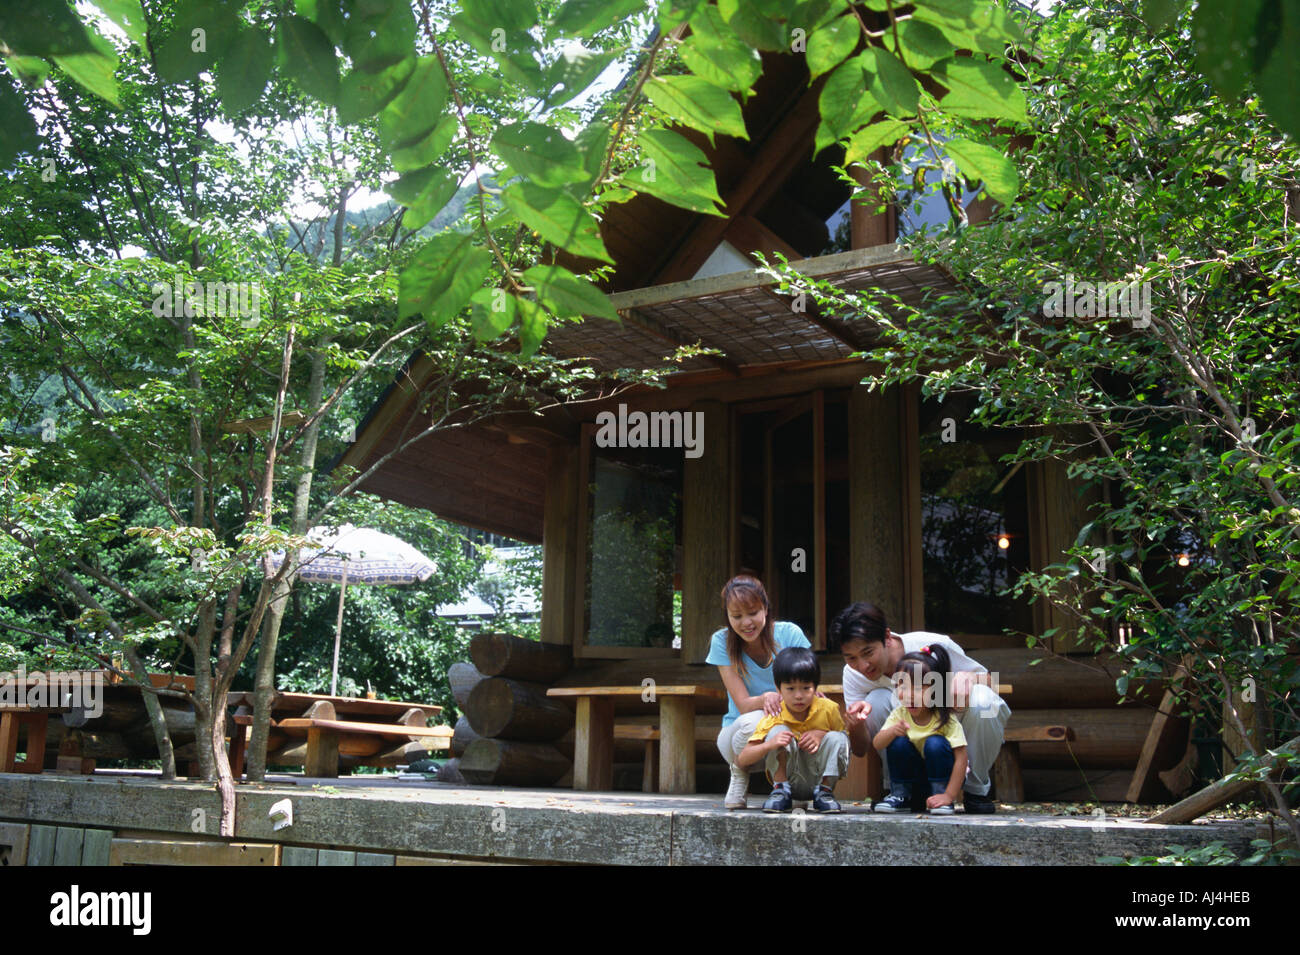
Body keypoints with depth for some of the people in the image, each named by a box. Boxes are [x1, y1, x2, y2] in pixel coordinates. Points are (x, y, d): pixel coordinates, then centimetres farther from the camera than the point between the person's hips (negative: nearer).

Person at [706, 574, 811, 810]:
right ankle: (739, 775, -3)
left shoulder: (789, 634, -10)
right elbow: (743, 704, -15)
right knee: (755, 721, -36)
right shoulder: (722, 642, -10)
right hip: (739, 735, -1)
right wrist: (766, 699, -39)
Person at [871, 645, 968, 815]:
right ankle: (900, 795, -6)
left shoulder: (946, 720, -22)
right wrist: (892, 731, -41)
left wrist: (949, 796, -29)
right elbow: (877, 744, -19)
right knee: (898, 742, -23)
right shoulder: (899, 715, -11)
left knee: (935, 743, -29)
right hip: (913, 777, 3)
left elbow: (961, 758, -24)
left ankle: (940, 795, -15)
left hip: (941, 775, -3)